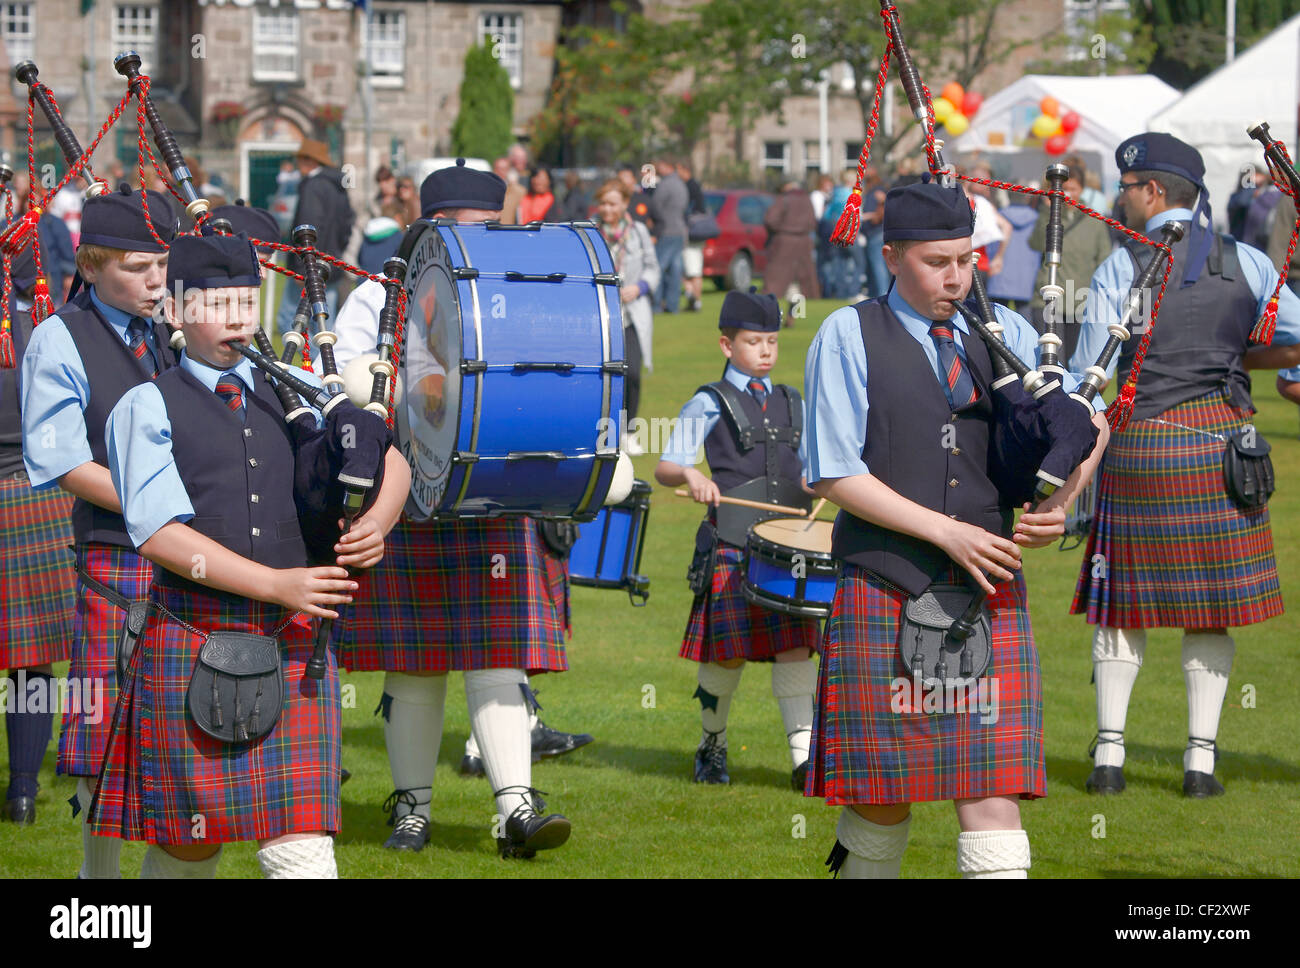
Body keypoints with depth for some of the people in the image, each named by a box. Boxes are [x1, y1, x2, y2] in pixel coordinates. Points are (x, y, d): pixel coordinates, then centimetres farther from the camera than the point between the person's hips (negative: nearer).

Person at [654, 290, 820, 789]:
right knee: (728, 653, -1)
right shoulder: (708, 405, 4)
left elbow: (810, 471, 25)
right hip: (730, 548, -3)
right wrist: (691, 475, -21)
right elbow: (664, 468, 0)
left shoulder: (793, 405, 17)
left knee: (795, 645, -7)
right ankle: (712, 746, 20)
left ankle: (805, 756, -11)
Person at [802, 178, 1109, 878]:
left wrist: (1056, 507, -3)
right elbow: (833, 474, -6)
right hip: (884, 592, -2)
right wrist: (947, 532, -12)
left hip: (990, 592, 2)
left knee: (993, 798, -6)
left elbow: (1086, 422, 17)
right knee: (879, 800, 6)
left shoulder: (1003, 333, 10)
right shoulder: (848, 336, 0)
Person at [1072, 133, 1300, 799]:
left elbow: (1087, 373, -7)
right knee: (1210, 606, 8)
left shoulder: (1121, 268, -7)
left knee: (1123, 598, 9)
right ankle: (1201, 758, 6)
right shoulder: (1244, 262, 1)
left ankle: (1109, 752, 8)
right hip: (1220, 441, 2)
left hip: (1139, 444, -2)